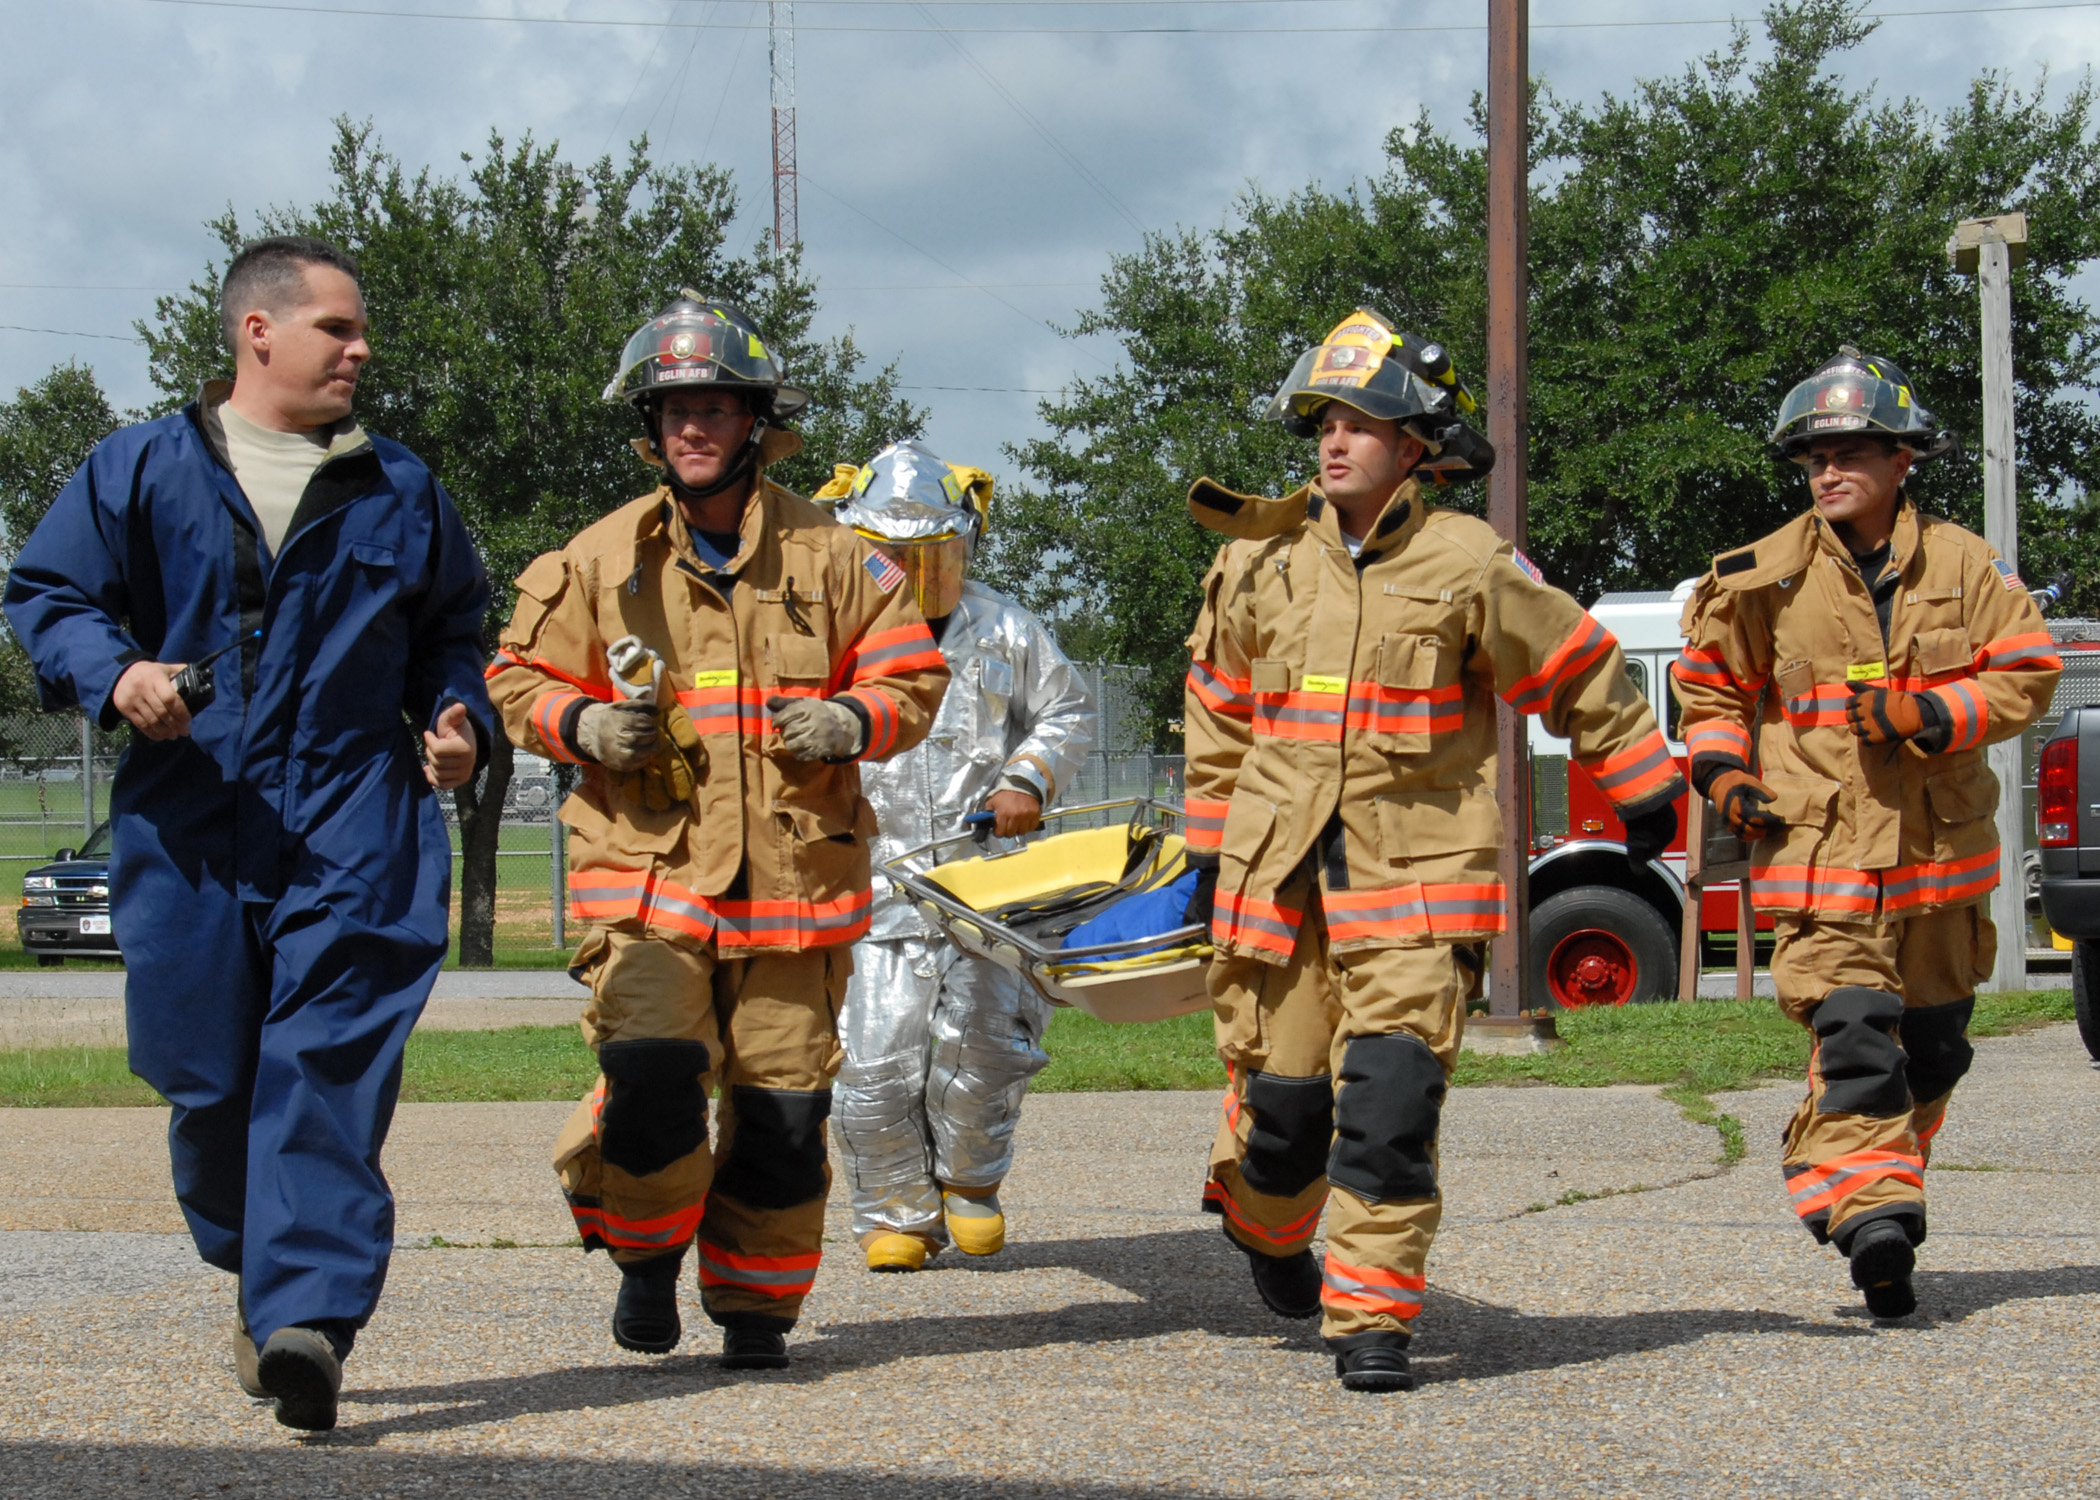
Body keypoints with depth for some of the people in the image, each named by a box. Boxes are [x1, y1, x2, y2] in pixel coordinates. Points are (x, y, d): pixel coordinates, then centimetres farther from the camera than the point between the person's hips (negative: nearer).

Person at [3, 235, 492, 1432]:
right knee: (206, 1077, 4)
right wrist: (113, 673, -11)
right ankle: (264, 1282, 26)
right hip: (190, 828, 0)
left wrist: (460, 720, 6)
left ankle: (310, 1315, -22)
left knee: (328, 1066, -14)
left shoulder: (400, 490, 16)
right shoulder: (140, 470, 8)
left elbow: (453, 629, 26)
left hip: (355, 830, 0)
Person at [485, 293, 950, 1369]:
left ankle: (755, 1306, 21)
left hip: (794, 874, 1)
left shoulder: (830, 556, 7)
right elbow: (521, 677, 13)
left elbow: (912, 673, 12)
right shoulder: (601, 557, 6)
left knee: (782, 1107, 3)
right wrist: (584, 724, -8)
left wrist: (852, 722, -9)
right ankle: (648, 1255, 7)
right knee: (649, 1074, -19)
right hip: (645, 868, -1)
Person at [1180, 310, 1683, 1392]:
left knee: (1390, 1100, -13)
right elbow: (1219, 711, 19)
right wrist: (1209, 848, 20)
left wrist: (1647, 794, 14)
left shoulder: (1467, 565, -3)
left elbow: (1582, 675, 8)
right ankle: (1267, 1223, 38)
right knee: (1282, 1098, 6)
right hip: (1276, 870, 3)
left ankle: (1372, 1319, -5)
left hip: (1416, 877, -3)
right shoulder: (1261, 560, 7)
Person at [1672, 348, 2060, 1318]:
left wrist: (1926, 714, -14)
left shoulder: (1962, 565, 2)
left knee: (1931, 1043, 14)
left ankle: (1844, 1178, 32)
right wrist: (1723, 769, -2)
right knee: (1851, 1032, -19)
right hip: (1816, 845, -3)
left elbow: (2026, 674, 0)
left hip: (1940, 851, 3)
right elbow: (1710, 683, 14)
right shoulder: (1768, 578, 2)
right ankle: (1871, 1210, -28)